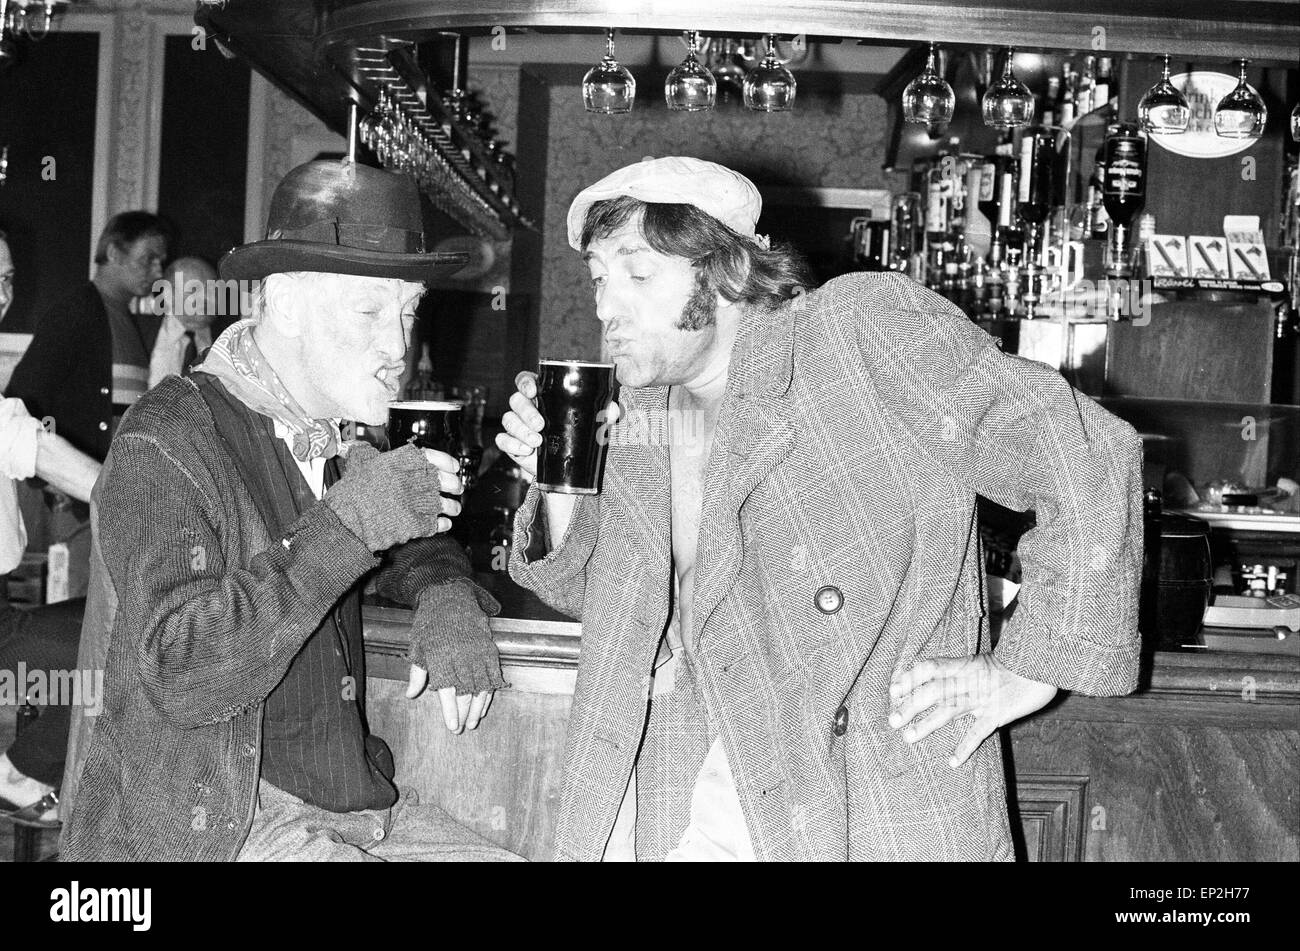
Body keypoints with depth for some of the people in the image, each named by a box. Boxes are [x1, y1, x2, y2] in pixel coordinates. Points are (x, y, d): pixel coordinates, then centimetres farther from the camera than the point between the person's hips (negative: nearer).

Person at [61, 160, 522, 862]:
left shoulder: (335, 440, 8)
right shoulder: (164, 445, -14)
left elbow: (413, 545, 27)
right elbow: (183, 676, -24)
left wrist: (449, 598, 3)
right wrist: (343, 527, -27)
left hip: (359, 803, 8)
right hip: (205, 828, -8)